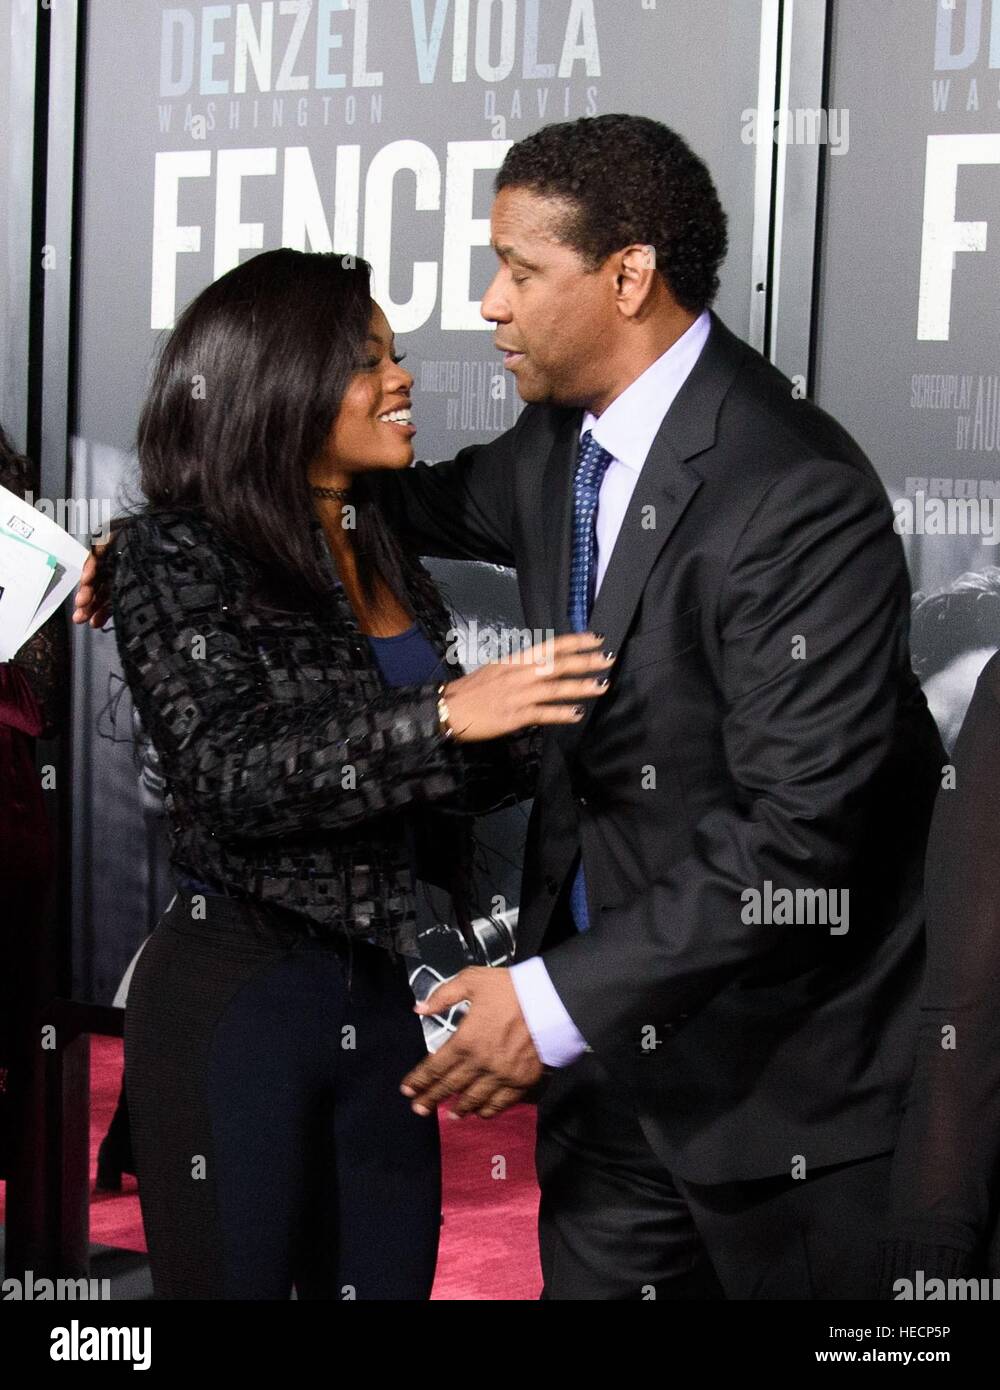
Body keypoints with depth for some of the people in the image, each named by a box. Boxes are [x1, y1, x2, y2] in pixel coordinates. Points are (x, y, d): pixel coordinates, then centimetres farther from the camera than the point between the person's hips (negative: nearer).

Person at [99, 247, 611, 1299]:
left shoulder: (389, 563, 11)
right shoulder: (174, 551, -9)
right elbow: (230, 776, -20)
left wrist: (565, 721, 2)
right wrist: (446, 714, -28)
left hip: (378, 997, 6)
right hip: (233, 1000, -6)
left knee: (388, 1278, 10)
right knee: (233, 1282, 4)